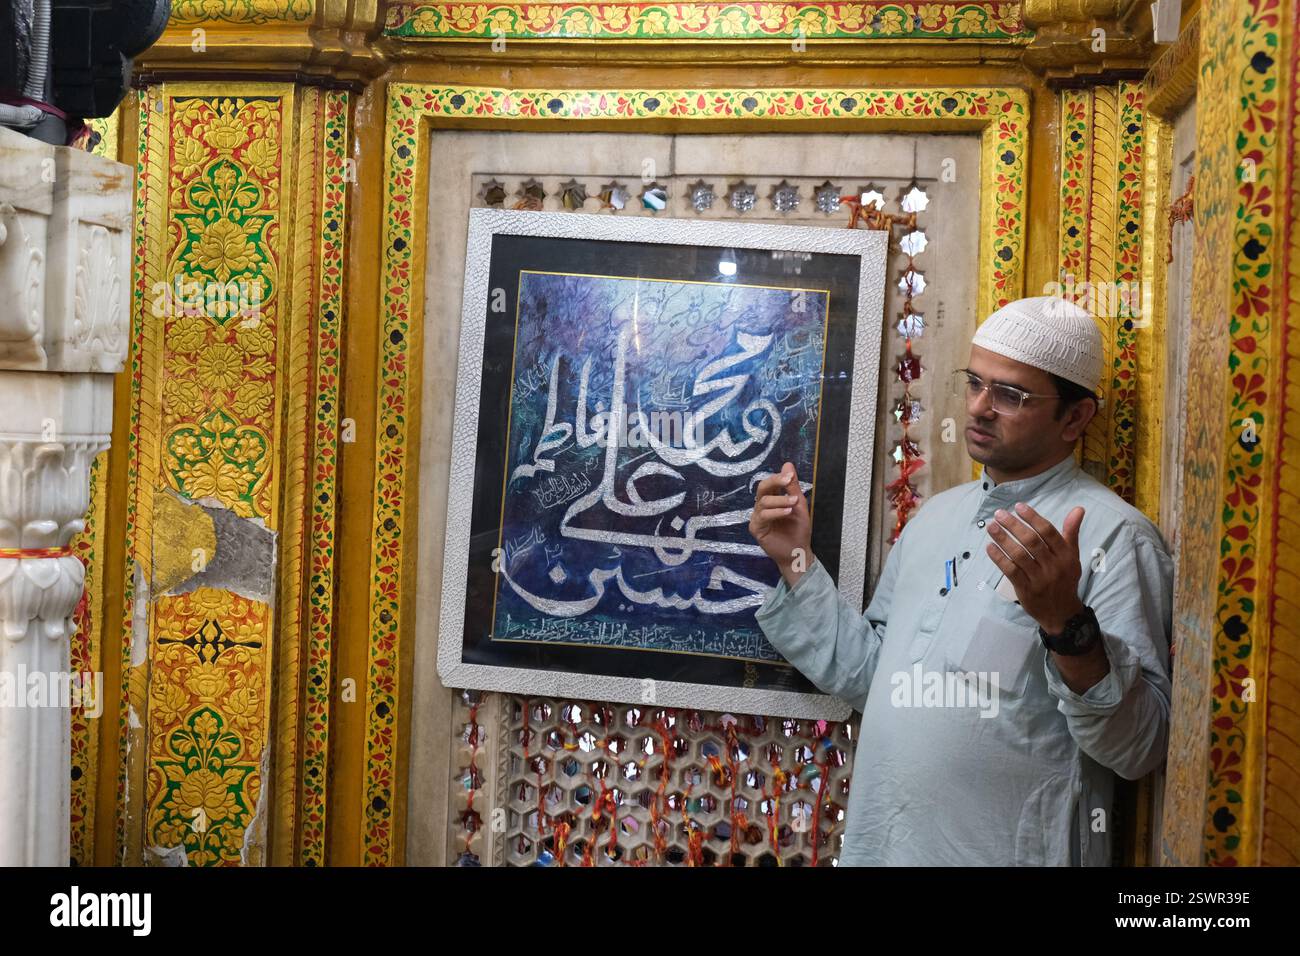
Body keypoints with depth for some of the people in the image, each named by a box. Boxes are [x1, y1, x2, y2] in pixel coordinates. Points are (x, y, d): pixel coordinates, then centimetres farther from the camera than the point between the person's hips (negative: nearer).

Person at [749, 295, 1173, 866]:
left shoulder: (1113, 536, -14)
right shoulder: (937, 515, 8)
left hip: (1010, 851, -6)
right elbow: (866, 674, 9)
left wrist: (1067, 625, -33)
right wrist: (795, 562, 3)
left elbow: (1140, 749, -19)